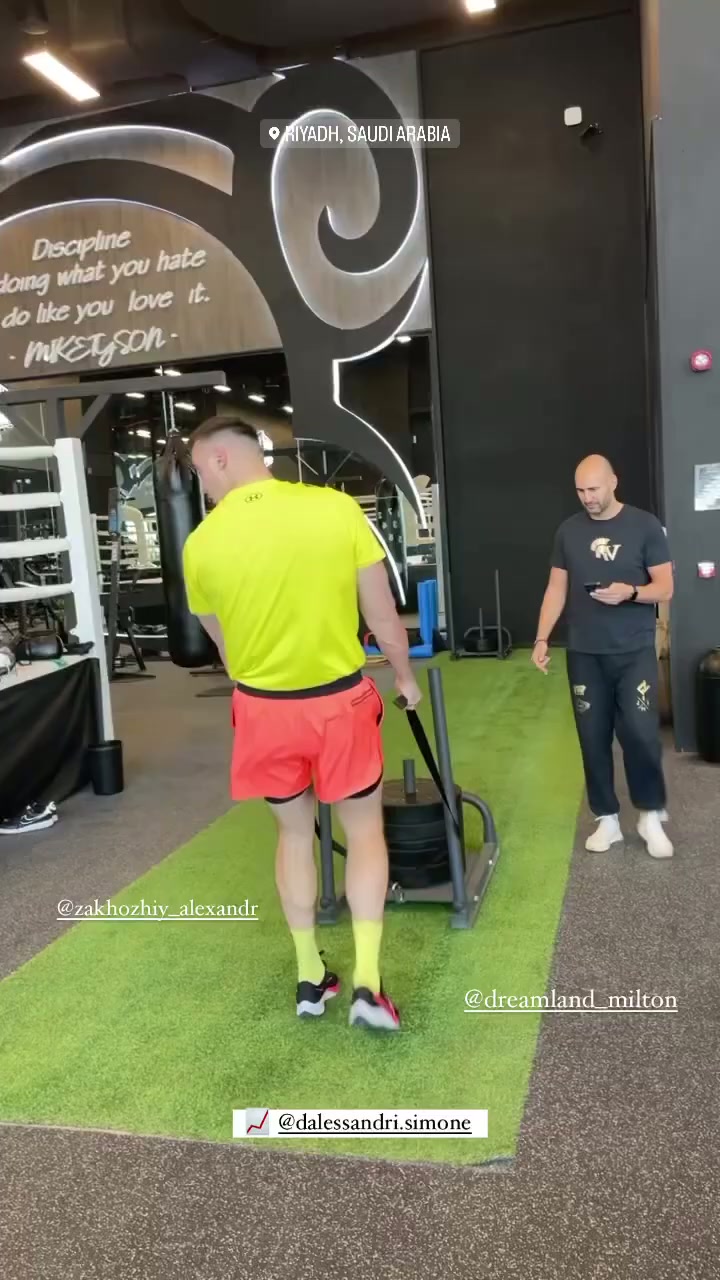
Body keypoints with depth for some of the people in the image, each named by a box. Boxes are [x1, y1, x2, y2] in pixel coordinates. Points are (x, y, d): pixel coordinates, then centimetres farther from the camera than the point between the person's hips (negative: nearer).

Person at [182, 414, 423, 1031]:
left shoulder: (202, 543, -7)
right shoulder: (337, 507, -11)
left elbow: (223, 643, 5)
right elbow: (383, 613, -6)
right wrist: (406, 677, 11)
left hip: (263, 708, 2)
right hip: (341, 700, -1)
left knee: (295, 833, 20)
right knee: (365, 829, 17)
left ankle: (310, 976, 31)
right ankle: (367, 982, 13)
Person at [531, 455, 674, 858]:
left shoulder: (644, 525, -2)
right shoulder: (569, 531, 6)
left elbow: (665, 587, -3)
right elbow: (557, 589, 10)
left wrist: (630, 592, -23)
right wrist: (542, 639, 1)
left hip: (635, 652, -3)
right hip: (585, 654, 3)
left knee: (641, 734, -6)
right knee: (594, 738, 5)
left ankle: (651, 815, 15)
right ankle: (607, 819, 18)